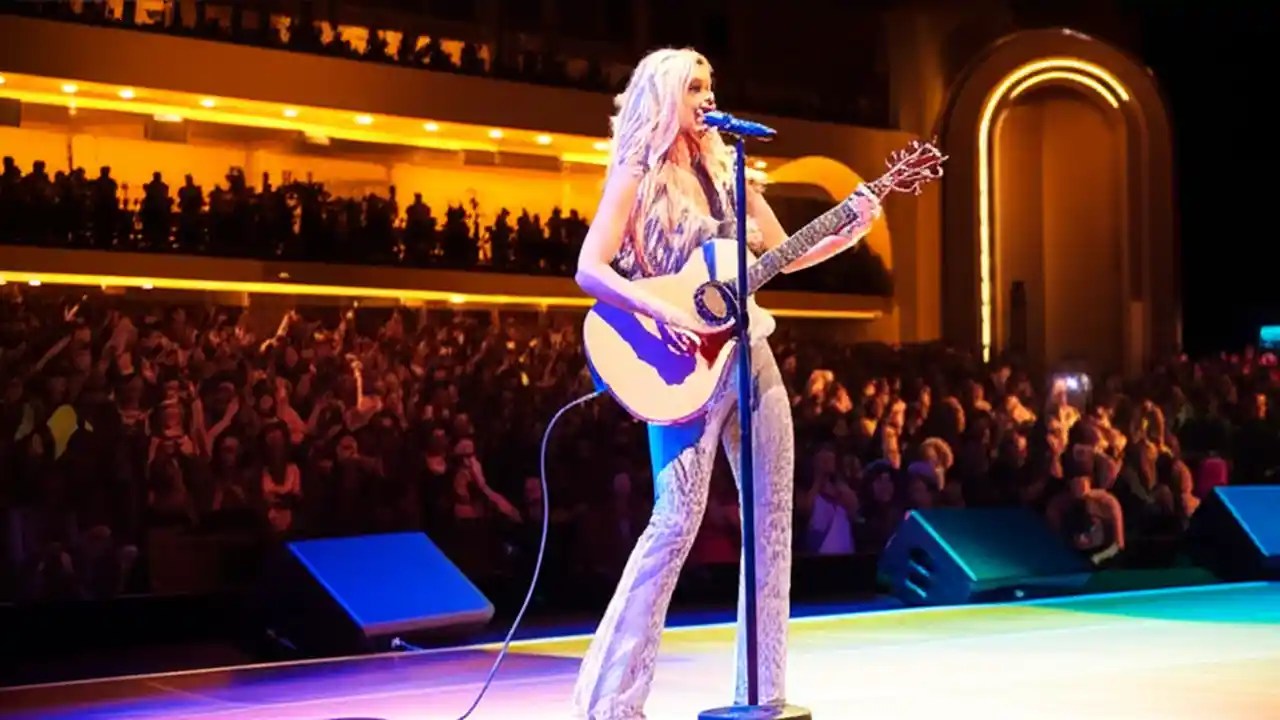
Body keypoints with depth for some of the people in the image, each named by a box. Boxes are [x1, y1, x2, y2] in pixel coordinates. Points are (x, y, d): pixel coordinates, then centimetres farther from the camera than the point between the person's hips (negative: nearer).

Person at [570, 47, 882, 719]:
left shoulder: (726, 170, 13)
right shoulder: (636, 178, -4)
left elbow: (781, 255, 16)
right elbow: (590, 270, -14)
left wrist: (852, 231, 2)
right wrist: (666, 313, -25)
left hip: (749, 355, 7)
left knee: (772, 515, 5)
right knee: (677, 518, -14)